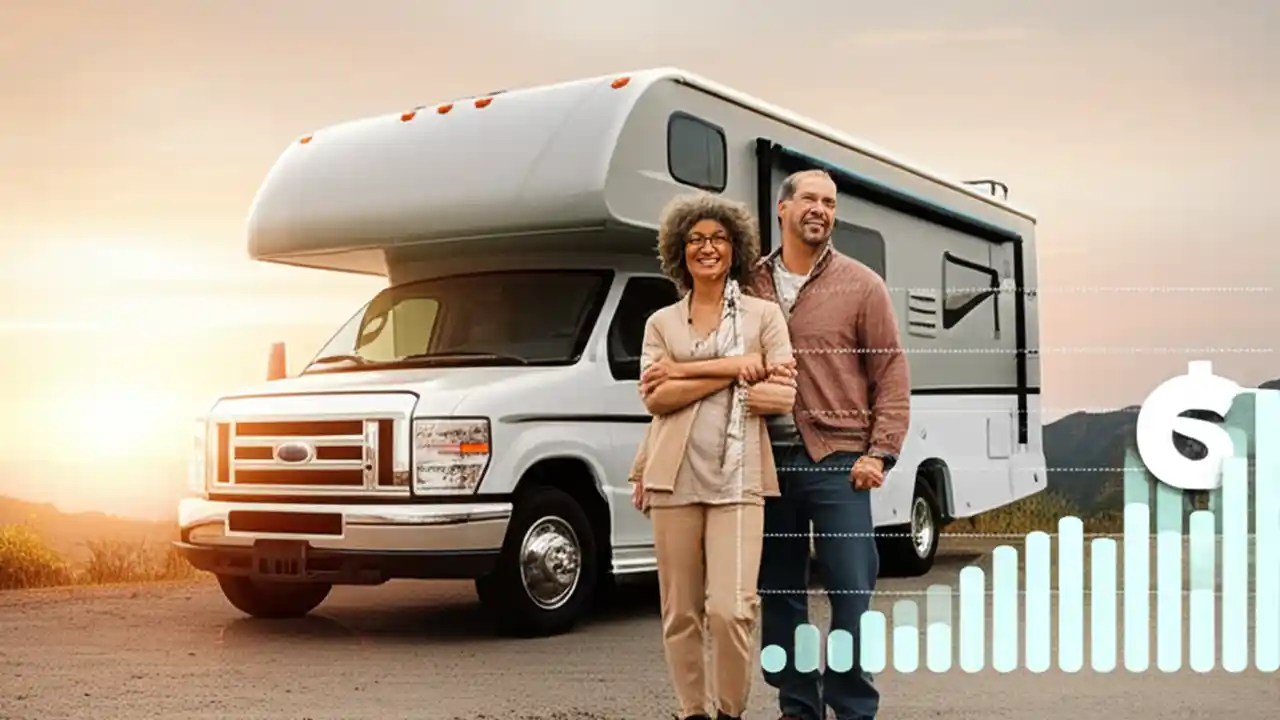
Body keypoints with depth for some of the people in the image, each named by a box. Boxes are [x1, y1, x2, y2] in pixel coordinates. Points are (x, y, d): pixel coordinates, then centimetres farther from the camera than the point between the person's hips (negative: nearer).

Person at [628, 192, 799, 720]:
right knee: (680, 611, 5)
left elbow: (783, 397, -4)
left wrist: (685, 372, -5)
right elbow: (654, 397, -1)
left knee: (731, 609, -11)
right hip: (674, 477, 2)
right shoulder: (661, 322, 12)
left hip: (738, 478, -2)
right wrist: (732, 368, -10)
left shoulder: (764, 314, 8)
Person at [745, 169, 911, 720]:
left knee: (851, 591, -1)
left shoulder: (861, 286, 2)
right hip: (769, 461, 3)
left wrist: (879, 453, -7)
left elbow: (892, 375, 1)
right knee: (779, 591, 10)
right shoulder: (750, 285, 8)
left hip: (837, 460, -2)